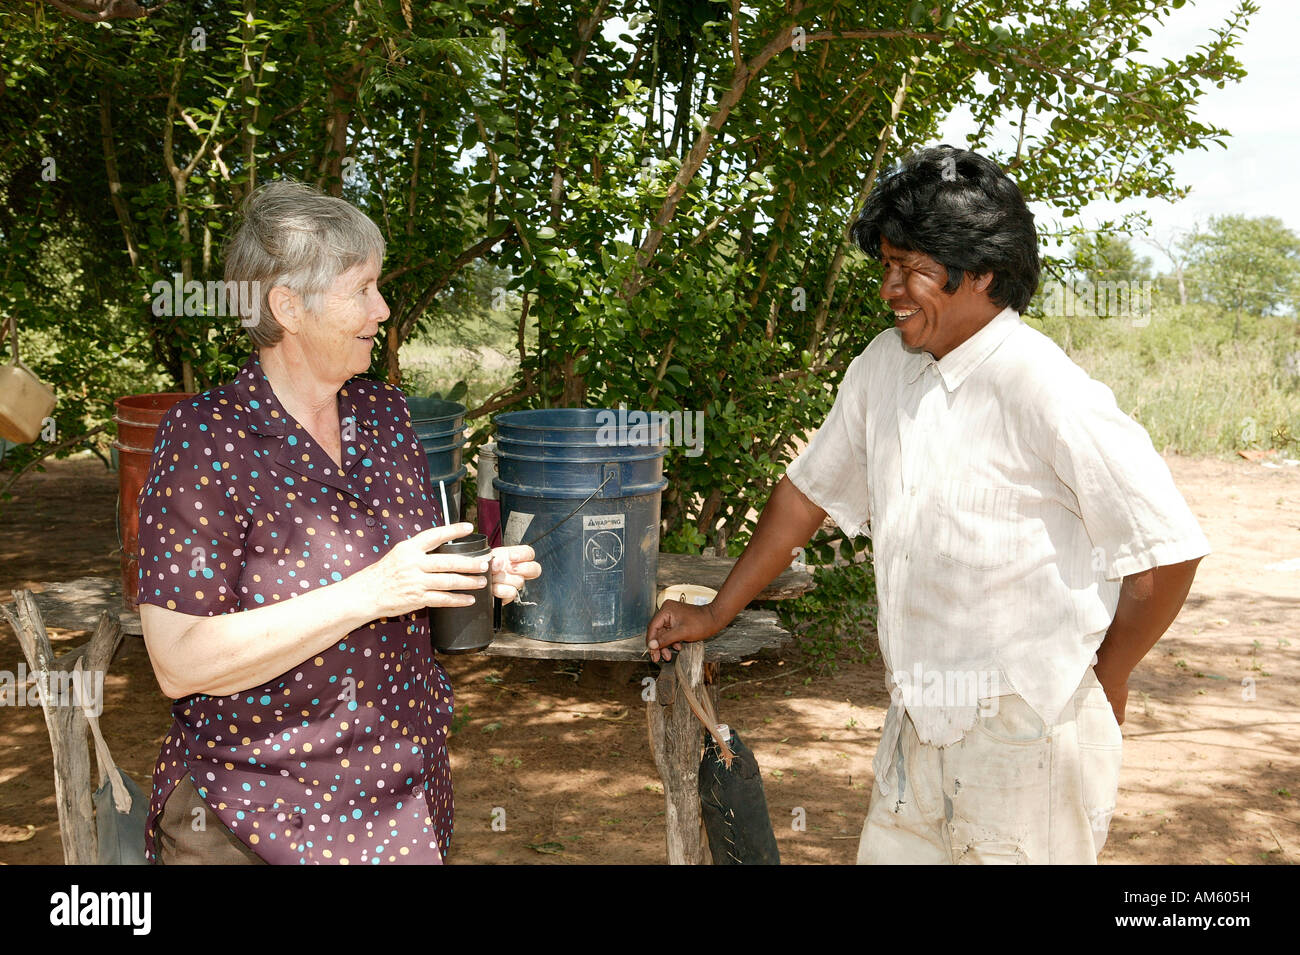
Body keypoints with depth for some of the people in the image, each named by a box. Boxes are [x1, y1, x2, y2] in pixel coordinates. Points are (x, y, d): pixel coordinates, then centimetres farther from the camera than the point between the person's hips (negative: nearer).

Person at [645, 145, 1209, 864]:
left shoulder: (1045, 390, -17)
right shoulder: (882, 366, 5)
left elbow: (1168, 550, -14)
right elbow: (811, 489, 18)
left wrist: (1105, 679, -1)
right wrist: (716, 612, 19)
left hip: (1026, 731, -6)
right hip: (919, 719, 6)